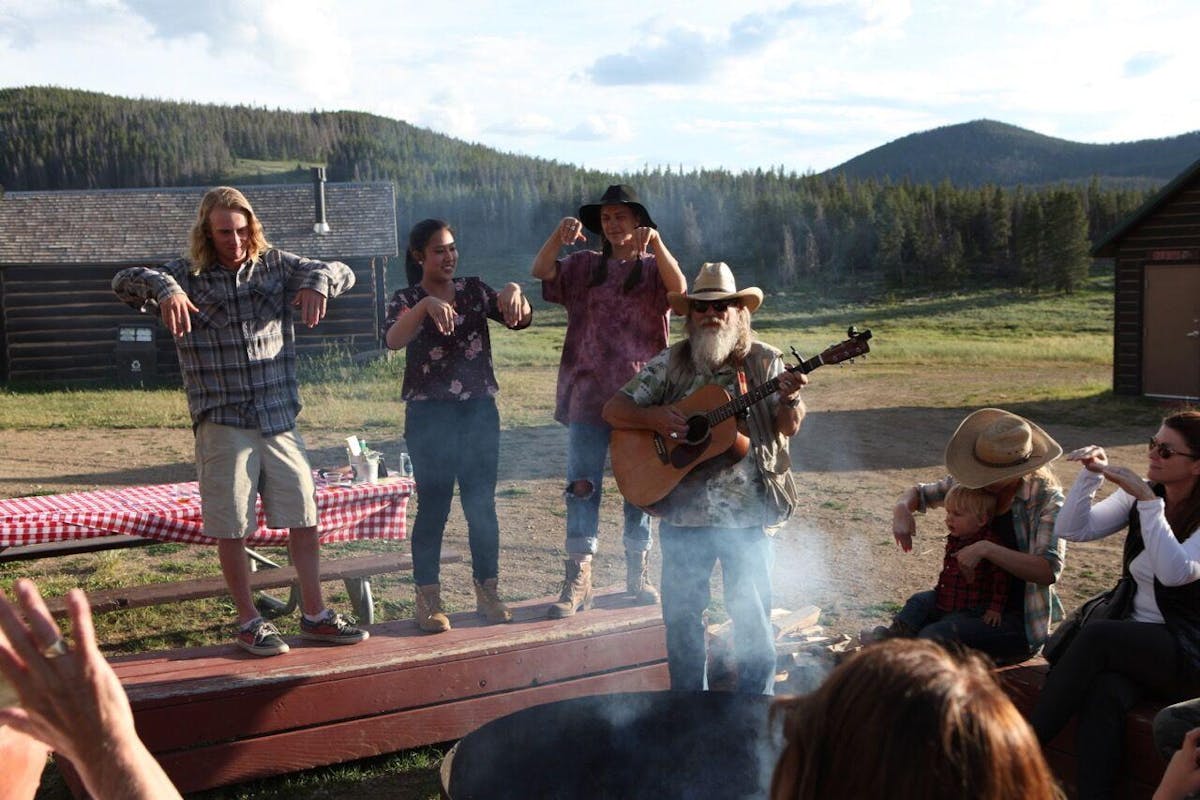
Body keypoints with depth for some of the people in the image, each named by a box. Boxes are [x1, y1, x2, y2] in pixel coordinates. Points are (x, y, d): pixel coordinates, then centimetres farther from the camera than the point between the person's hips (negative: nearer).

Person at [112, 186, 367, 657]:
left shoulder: (275, 265, 6)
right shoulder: (188, 276, 0)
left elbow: (343, 273, 4)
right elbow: (124, 282, -10)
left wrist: (318, 280, -20)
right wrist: (163, 289, -32)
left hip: (279, 419, 3)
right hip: (221, 423, -2)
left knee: (304, 516, 7)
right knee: (232, 527, 3)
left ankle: (314, 615, 20)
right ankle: (249, 623, 17)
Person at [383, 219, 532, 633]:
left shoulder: (474, 290, 8)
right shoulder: (407, 300, -1)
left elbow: (521, 319, -3)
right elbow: (394, 340, -22)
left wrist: (514, 292, -24)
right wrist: (425, 306, -38)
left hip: (479, 411, 3)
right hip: (429, 416, -3)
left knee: (482, 504, 8)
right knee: (434, 506, -1)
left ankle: (487, 592, 19)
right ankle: (428, 599, 9)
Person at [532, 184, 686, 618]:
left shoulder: (654, 268, 5)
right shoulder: (585, 266, 10)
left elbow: (679, 288, -17)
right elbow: (542, 271, -6)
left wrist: (656, 244, -31)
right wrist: (559, 235, -24)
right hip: (588, 393, 1)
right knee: (582, 485, -3)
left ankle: (638, 574, 21)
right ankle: (578, 581, -1)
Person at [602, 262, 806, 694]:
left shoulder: (763, 361, 1)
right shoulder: (669, 364, 3)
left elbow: (788, 427, -5)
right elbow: (613, 410, 2)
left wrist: (789, 400, -26)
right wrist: (653, 418, -16)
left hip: (747, 511, -1)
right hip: (683, 510, 2)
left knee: (752, 613, 6)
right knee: (682, 612, 11)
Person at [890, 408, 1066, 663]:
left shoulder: (1046, 500, -14)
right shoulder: (978, 486, 2)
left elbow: (1049, 571, -26)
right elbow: (920, 494, 14)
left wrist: (986, 548, -33)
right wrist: (902, 508, -10)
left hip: (1019, 620, -6)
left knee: (937, 638, -30)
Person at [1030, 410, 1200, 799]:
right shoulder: (1139, 495, 7)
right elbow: (1072, 529, 0)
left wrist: (1147, 500, -27)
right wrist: (1091, 474, -12)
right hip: (1135, 642, 4)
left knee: (1097, 635, -31)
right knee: (1105, 694, -30)